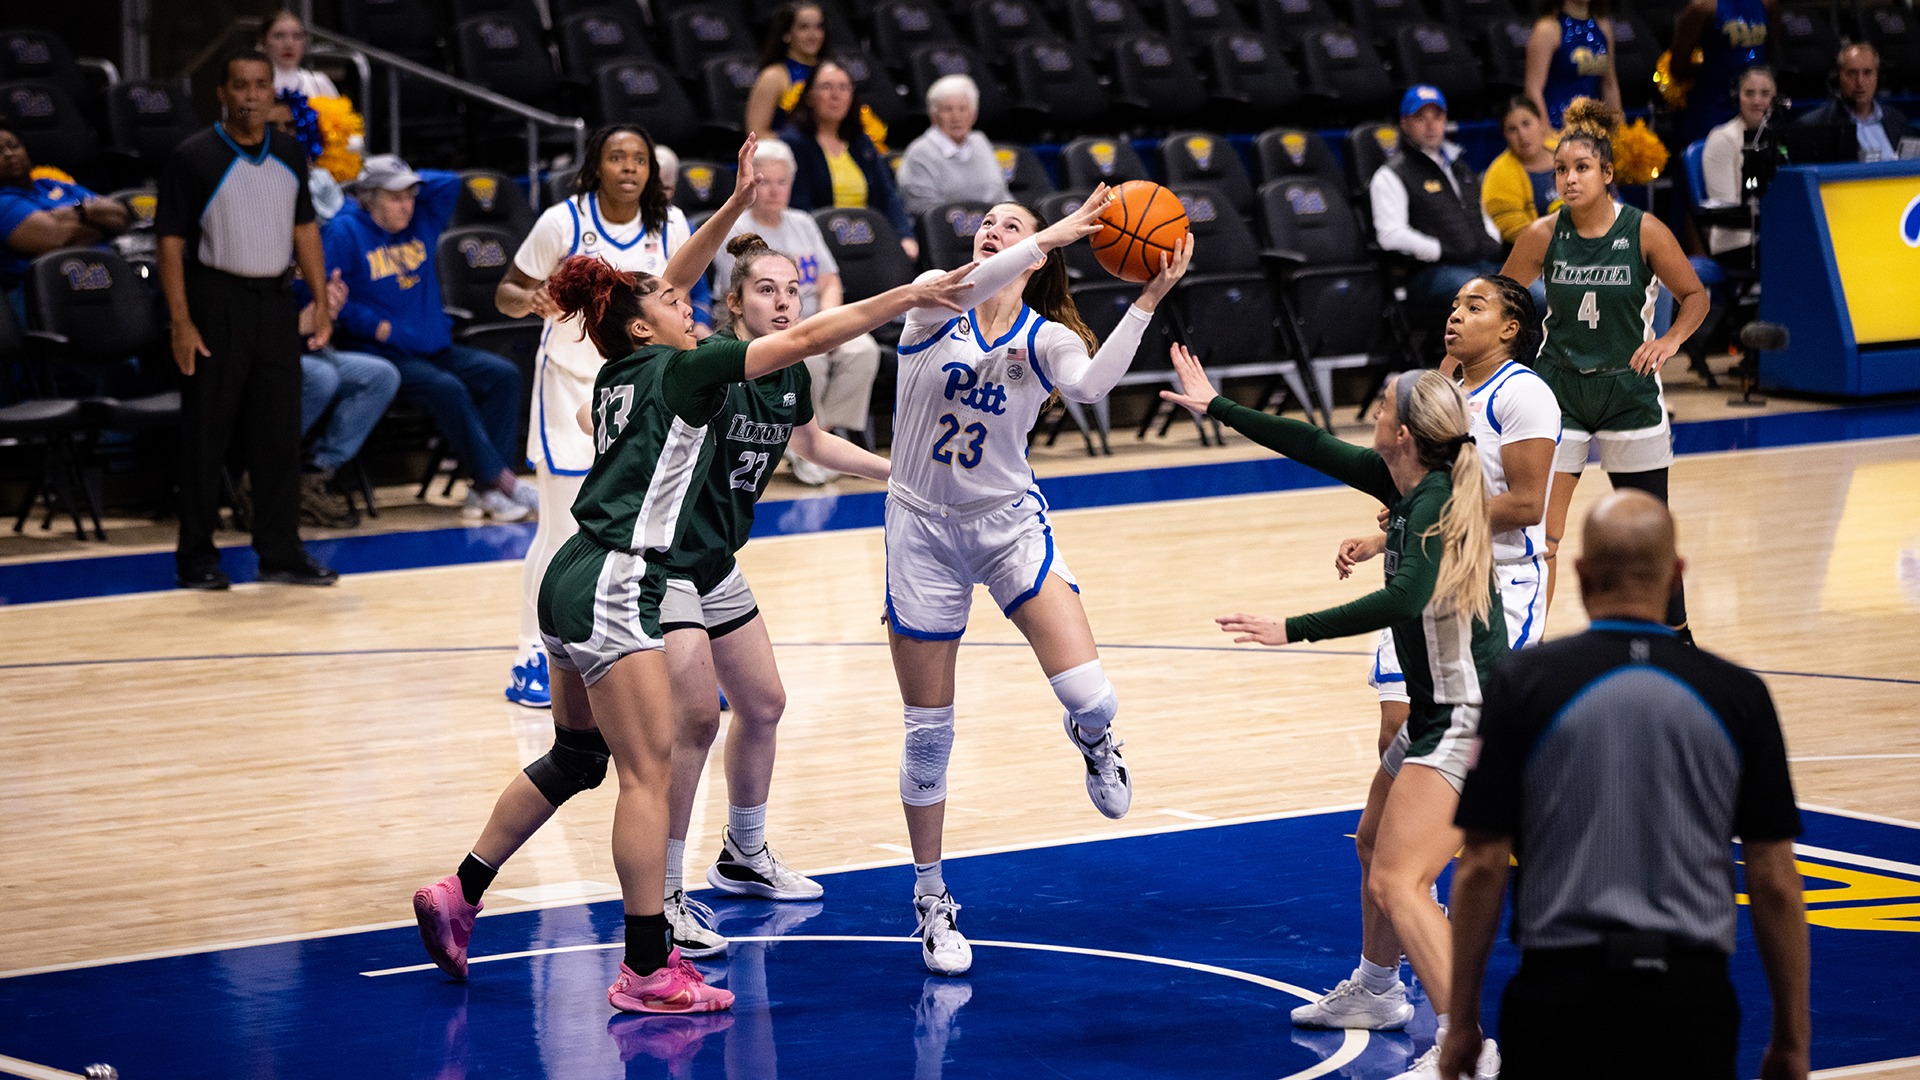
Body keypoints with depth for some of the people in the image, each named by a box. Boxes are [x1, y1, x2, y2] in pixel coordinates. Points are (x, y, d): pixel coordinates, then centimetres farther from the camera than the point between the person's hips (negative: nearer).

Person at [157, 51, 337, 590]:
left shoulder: (289, 155, 8)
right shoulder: (194, 157, -9)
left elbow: (304, 227, 15)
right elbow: (171, 241, -9)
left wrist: (321, 299, 7)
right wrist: (181, 322, -15)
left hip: (274, 302, 5)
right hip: (215, 302, -5)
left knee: (279, 434, 7)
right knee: (205, 437, 0)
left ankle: (281, 553, 14)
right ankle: (196, 558, 8)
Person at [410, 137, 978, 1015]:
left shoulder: (624, 371, 12)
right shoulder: (679, 369, -8)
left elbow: (667, 282, 25)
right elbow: (806, 339, -11)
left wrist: (738, 203, 21)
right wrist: (906, 298, -8)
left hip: (577, 582, 10)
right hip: (613, 590, -10)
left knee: (576, 758, 21)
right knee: (649, 772, -7)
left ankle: (459, 894, 23)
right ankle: (647, 972, -6)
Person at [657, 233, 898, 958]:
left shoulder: (790, 371, 3)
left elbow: (811, 443, 23)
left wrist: (900, 472, 26)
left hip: (717, 562, 9)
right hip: (663, 561, -9)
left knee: (762, 704, 18)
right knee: (696, 718, -14)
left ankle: (744, 856, 39)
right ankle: (662, 896, -6)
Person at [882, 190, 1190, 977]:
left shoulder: (1045, 339, -2)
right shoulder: (933, 308, -4)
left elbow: (1091, 382, -25)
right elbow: (961, 286, -29)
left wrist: (1147, 301, -34)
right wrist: (1058, 232, -35)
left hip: (1009, 524, 0)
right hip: (923, 529, 0)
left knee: (1089, 698, -19)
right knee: (928, 733, 5)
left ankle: (1091, 739, 21)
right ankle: (931, 898, 24)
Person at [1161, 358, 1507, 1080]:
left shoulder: (1435, 501, -20)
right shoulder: (1404, 482, 5)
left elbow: (1406, 598, -35)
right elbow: (1314, 448, 17)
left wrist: (1294, 630, -32)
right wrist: (1215, 408, 25)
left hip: (1472, 722, -11)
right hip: (1437, 714, 11)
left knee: (1398, 881, -19)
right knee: (1374, 843, 28)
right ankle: (1375, 988, 50)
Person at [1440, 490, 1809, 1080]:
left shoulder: (1525, 683, -4)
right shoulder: (1737, 695, 0)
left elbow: (1482, 867, -4)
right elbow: (1775, 881, 0)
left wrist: (1461, 1020, 4)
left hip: (1562, 996, -1)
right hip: (1689, 1003, 1)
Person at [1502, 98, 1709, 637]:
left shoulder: (1644, 231, -12)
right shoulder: (1543, 234, -8)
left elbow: (1695, 295, -1)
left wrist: (1670, 340, -19)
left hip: (1628, 390, 0)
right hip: (1559, 391, 0)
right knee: (1540, 530, -8)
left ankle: (1679, 640, 31)